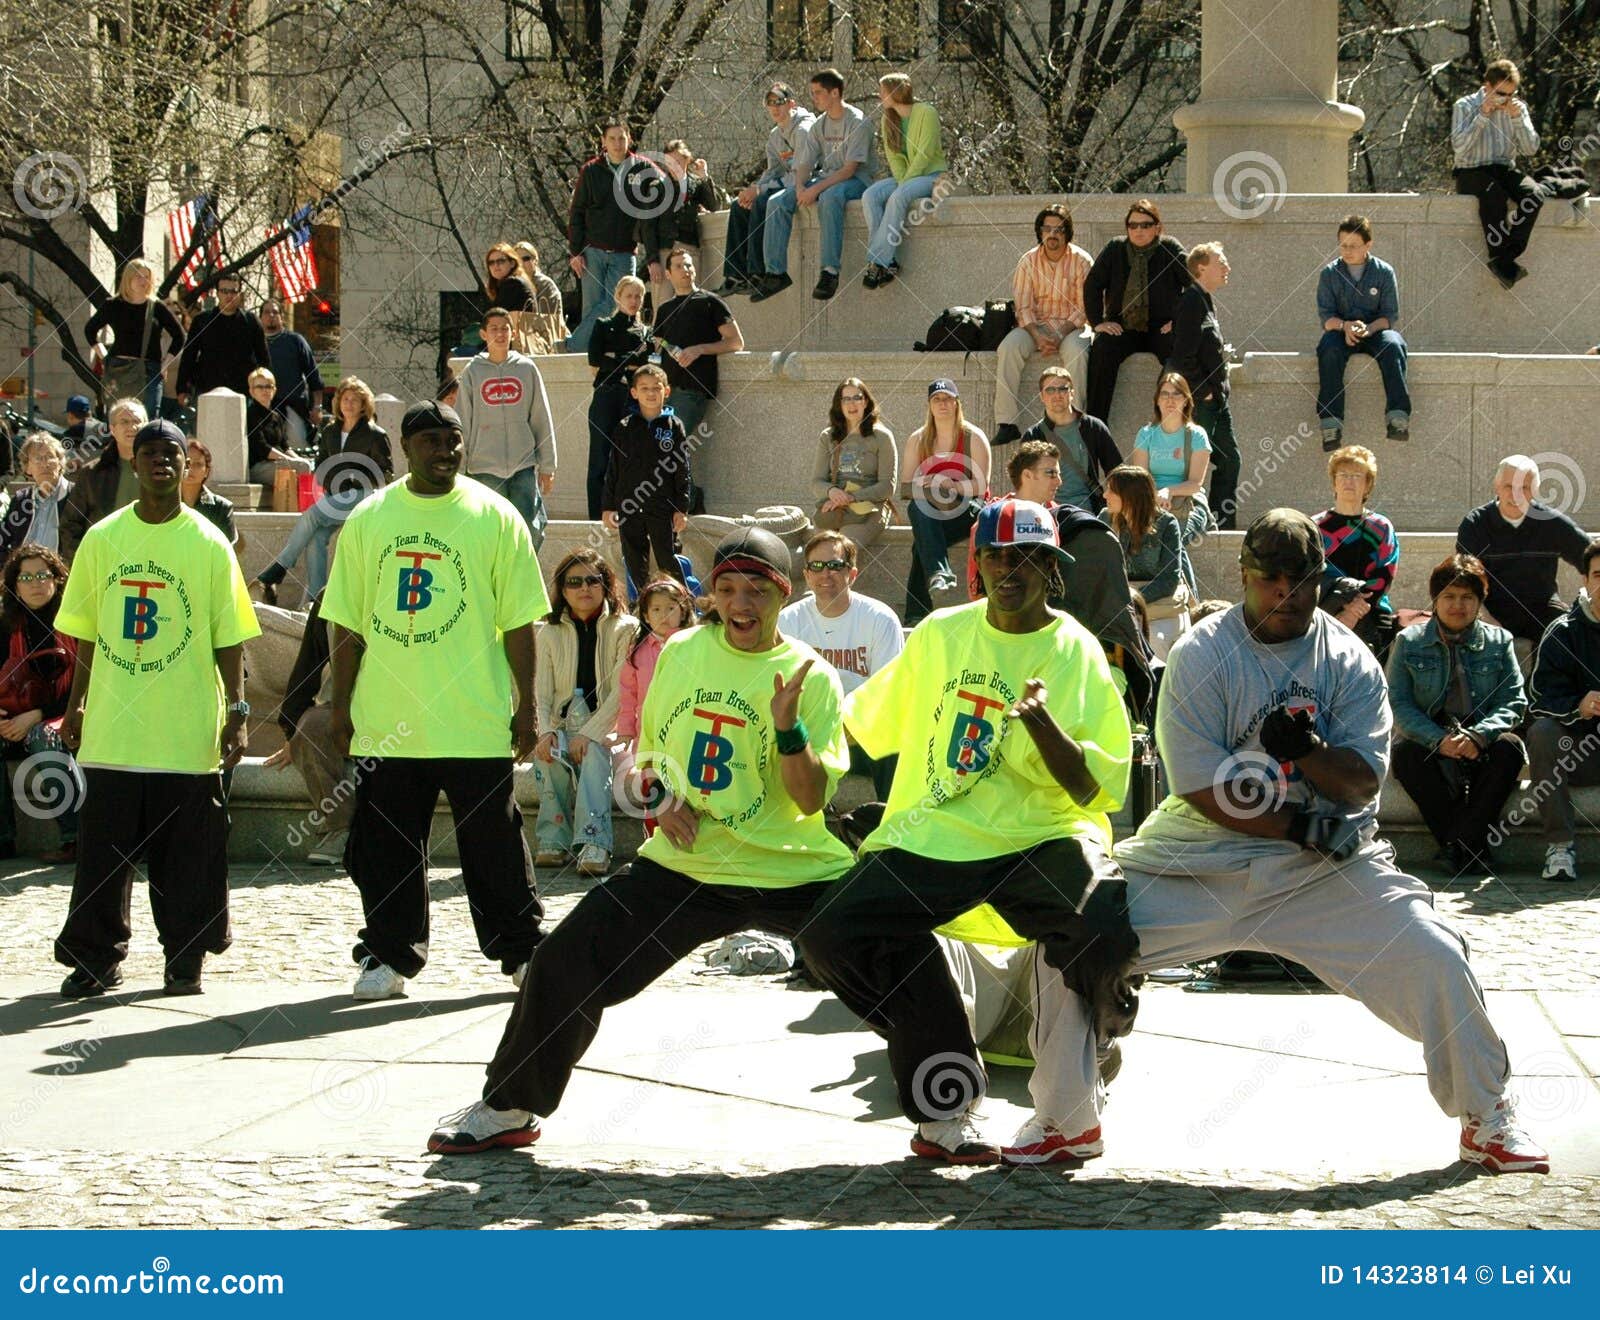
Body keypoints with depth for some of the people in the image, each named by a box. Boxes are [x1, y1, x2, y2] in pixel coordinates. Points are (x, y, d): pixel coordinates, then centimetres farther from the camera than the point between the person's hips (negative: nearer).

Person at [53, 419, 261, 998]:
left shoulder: (208, 544, 1)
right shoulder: (102, 539, 7)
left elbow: (229, 638, 1)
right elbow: (86, 634, 12)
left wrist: (237, 710, -6)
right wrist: (74, 706, 10)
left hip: (188, 735, -2)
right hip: (111, 730, 2)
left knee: (187, 853, 1)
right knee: (103, 850, 3)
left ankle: (186, 960, 12)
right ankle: (97, 957, 13)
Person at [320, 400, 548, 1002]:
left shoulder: (494, 516, 1)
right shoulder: (368, 519, 7)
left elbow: (518, 621, 1)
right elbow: (347, 622, 10)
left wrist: (525, 707, -3)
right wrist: (342, 705, 6)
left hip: (476, 720, -2)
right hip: (386, 722, 2)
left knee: (494, 844, 3)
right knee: (386, 846, 6)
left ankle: (521, 951, 16)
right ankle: (389, 957, 17)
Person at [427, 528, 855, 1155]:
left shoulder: (812, 678, -6)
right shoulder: (681, 652, 6)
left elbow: (811, 800, -13)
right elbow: (651, 750, 20)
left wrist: (788, 725, -28)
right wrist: (665, 794, -1)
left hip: (795, 874, -3)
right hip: (685, 865, 3)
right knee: (565, 963, -5)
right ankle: (507, 1108, 13)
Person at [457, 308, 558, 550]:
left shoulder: (527, 369, 6)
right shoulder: (472, 372, 3)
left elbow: (542, 420, 8)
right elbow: (462, 424, 4)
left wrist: (547, 466, 4)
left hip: (524, 466, 1)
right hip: (485, 468, -1)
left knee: (531, 529, -7)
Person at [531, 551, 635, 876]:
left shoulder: (625, 629, 1)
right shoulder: (549, 634, 10)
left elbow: (622, 691, -9)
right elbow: (541, 694, 2)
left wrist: (589, 734, -21)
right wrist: (545, 732, -19)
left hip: (608, 725, -2)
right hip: (563, 724, 2)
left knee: (593, 754, -36)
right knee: (547, 755, -32)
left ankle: (594, 844, -47)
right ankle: (554, 841, -29)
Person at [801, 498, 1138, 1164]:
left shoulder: (1074, 652, -1)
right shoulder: (941, 635, 11)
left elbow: (1087, 791, -10)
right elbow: (870, 721, 29)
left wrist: (1039, 720, -26)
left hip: (1041, 839, -4)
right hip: (933, 836, 4)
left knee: (1103, 932, -33)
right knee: (831, 935, -17)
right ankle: (945, 1106, 0)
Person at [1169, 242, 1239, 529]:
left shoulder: (1206, 301, 16)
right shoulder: (1192, 301, -15)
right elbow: (1184, 355, -21)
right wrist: (1203, 390, -16)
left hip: (1215, 397, 10)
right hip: (1199, 398, -10)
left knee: (1229, 459, 11)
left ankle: (1223, 523, 16)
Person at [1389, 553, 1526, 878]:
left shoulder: (1498, 642, 10)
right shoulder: (1408, 642, 7)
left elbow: (1513, 702, 0)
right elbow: (1399, 705, -3)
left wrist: (1478, 735, -21)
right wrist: (1438, 740, -21)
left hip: (1481, 748, 1)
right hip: (1428, 743, -1)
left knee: (1509, 747, -32)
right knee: (1405, 752, -34)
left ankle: (1462, 843, -30)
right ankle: (1471, 849, -32)